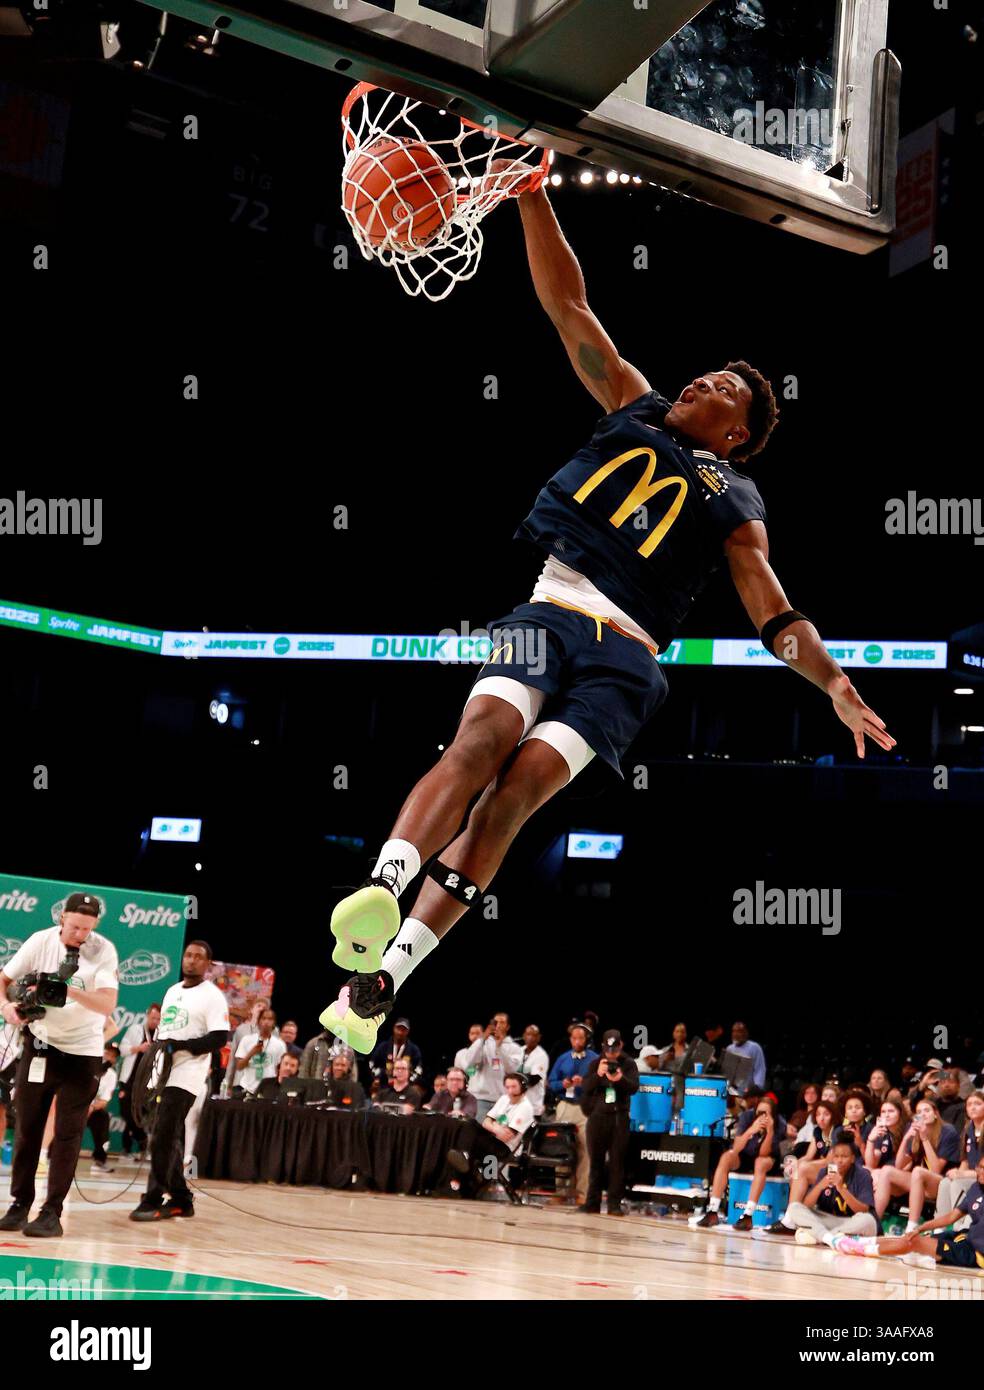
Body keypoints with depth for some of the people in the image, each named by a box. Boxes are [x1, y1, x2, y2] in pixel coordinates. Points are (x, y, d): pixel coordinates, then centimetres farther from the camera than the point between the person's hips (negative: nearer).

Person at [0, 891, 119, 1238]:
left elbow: (107, 1004, -23)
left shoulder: (104, 950, -15)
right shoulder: (40, 942, -9)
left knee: (68, 1134, -3)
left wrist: (71, 990, -39)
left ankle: (52, 1211, 1)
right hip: (40, 1044, 2)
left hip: (83, 1052, -2)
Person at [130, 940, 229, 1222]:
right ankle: (180, 1199, 17)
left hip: (186, 1077, -8)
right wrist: (153, 1069, 20)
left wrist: (180, 1045, -21)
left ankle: (153, 1200, -11)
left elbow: (220, 1038, -14)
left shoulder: (212, 996, -6)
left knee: (163, 1139, -13)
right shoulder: (173, 991, 17)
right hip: (163, 1074, 8)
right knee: (170, 1140, 10)